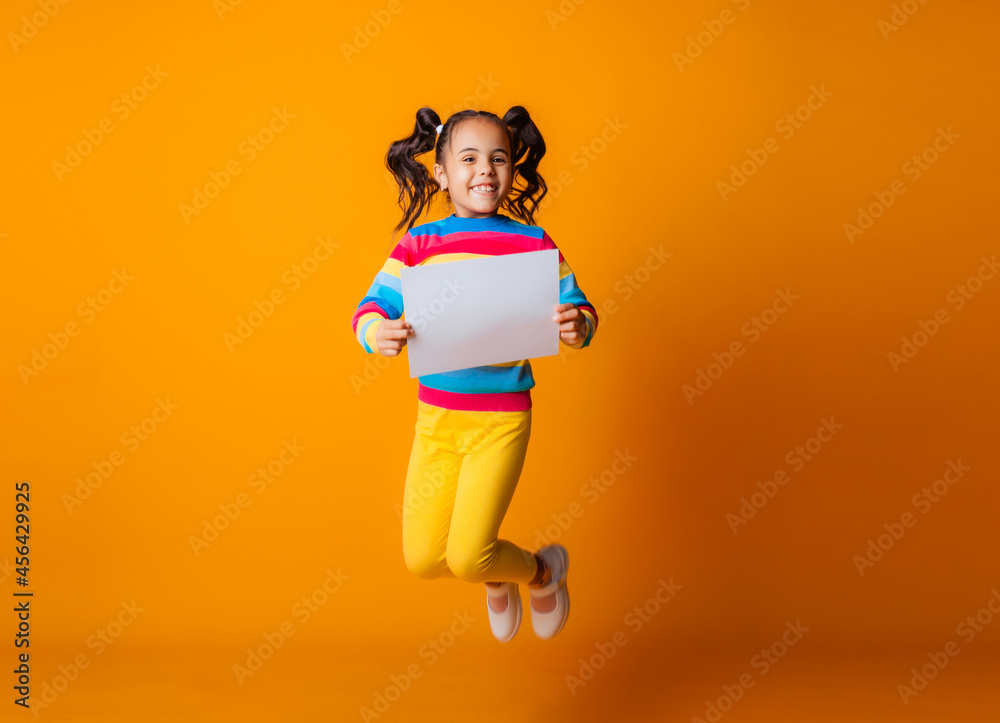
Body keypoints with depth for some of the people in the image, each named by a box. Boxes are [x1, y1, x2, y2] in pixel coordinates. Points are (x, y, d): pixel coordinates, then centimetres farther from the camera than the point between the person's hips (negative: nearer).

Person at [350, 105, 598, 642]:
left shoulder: (532, 244, -4)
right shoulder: (418, 245, 0)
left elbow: (578, 311, 0)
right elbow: (370, 307, -2)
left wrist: (577, 327, -23)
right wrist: (378, 333, -25)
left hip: (502, 420, -3)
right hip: (436, 416, 3)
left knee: (467, 557, -11)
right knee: (422, 559, 6)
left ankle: (542, 570, 23)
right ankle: (497, 576, 40)